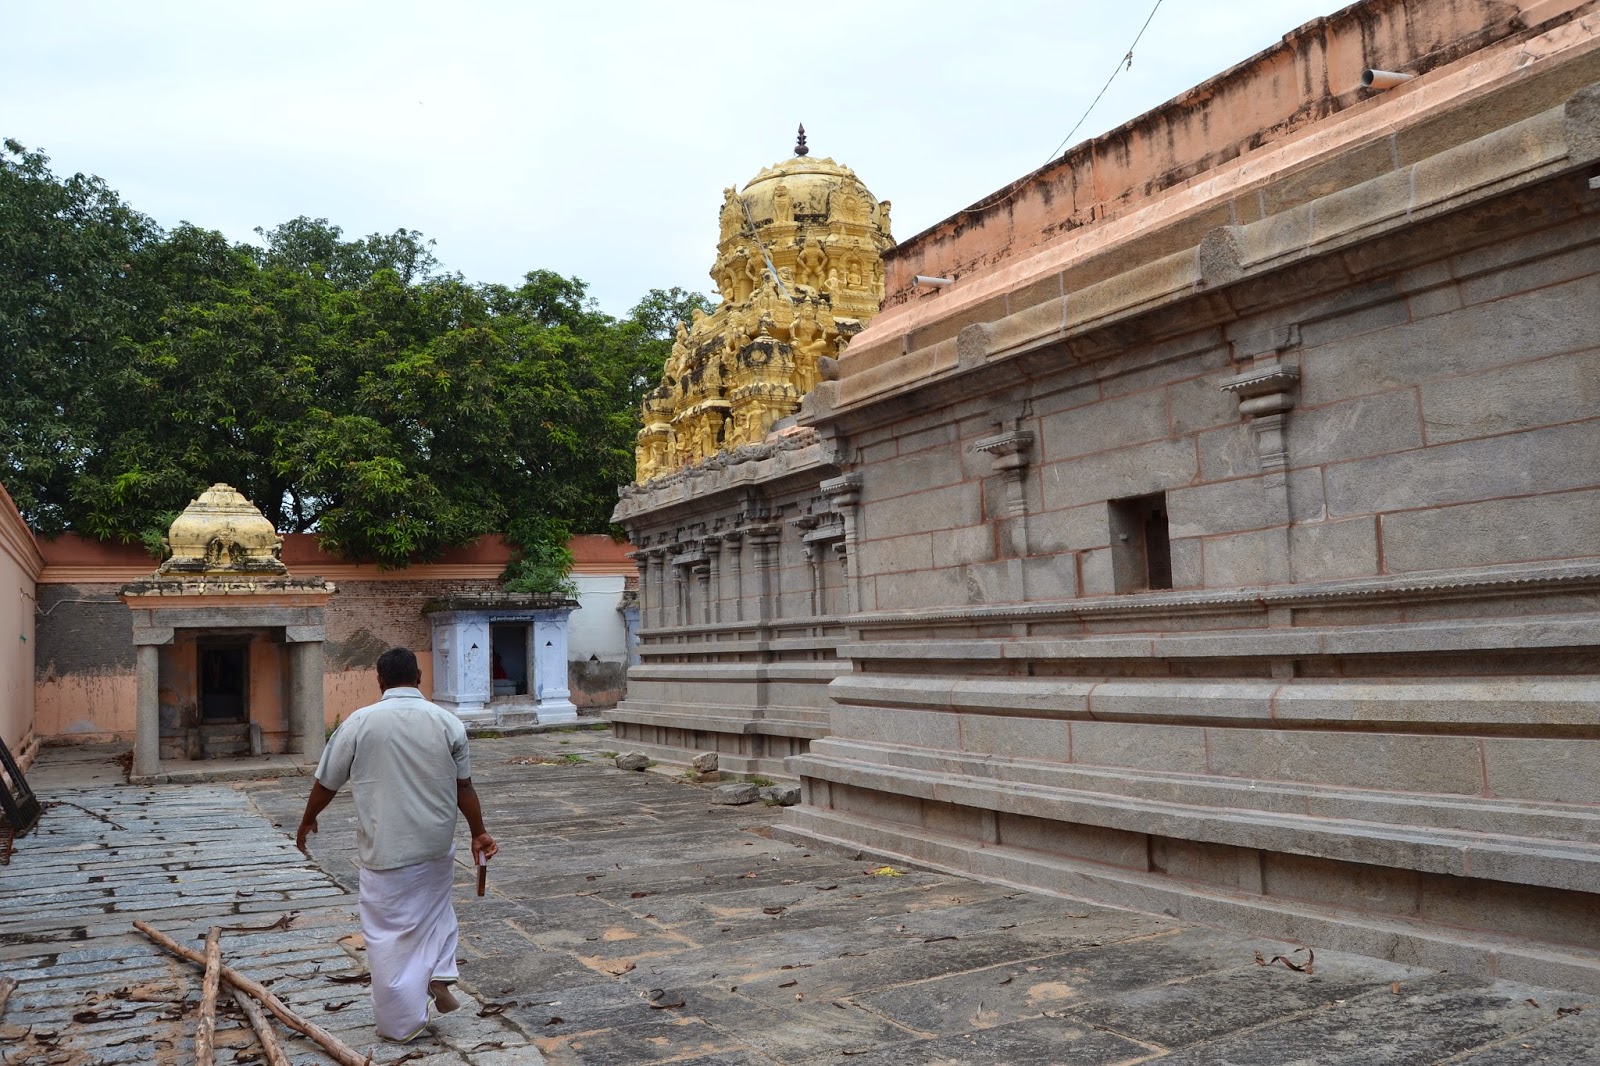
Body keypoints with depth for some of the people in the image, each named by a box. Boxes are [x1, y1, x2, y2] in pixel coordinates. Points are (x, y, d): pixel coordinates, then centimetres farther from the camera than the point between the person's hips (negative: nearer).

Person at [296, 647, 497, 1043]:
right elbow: (463, 787, 0)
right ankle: (439, 975, 14)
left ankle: (401, 1023, 16)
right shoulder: (447, 722, -5)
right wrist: (479, 832, 12)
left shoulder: (361, 722, -9)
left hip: (386, 850, -3)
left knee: (389, 934, 8)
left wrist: (307, 821, 19)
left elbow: (327, 781, 2)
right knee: (436, 908, 28)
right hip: (437, 845, 3)